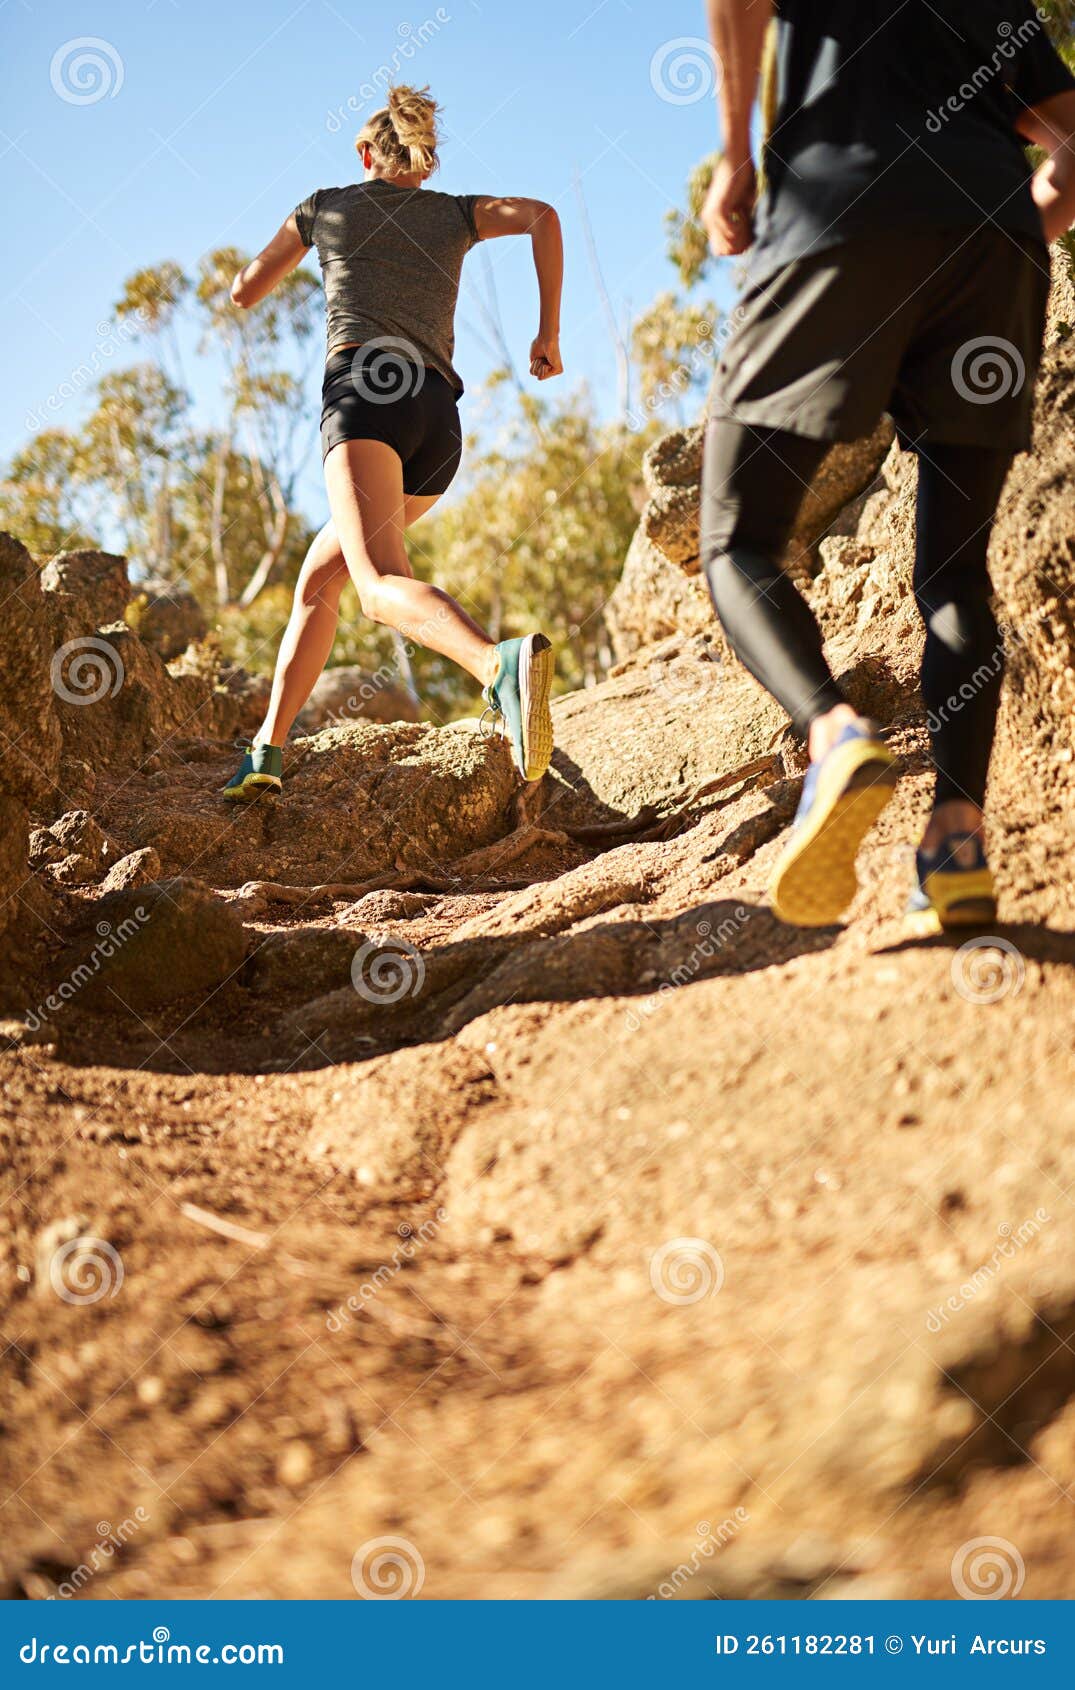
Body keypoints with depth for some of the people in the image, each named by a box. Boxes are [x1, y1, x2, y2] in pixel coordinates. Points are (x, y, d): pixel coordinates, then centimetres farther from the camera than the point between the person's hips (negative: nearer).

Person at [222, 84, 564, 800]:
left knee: (386, 590, -27)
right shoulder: (455, 213, 24)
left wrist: (303, 236, 48)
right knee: (318, 577, 20)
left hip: (363, 397, -5)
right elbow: (543, 216, 6)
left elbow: (246, 292, 29)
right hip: (440, 425, 5)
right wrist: (550, 331, 9)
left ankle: (502, 662, -59)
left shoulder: (326, 206, 20)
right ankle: (266, 751, 14)